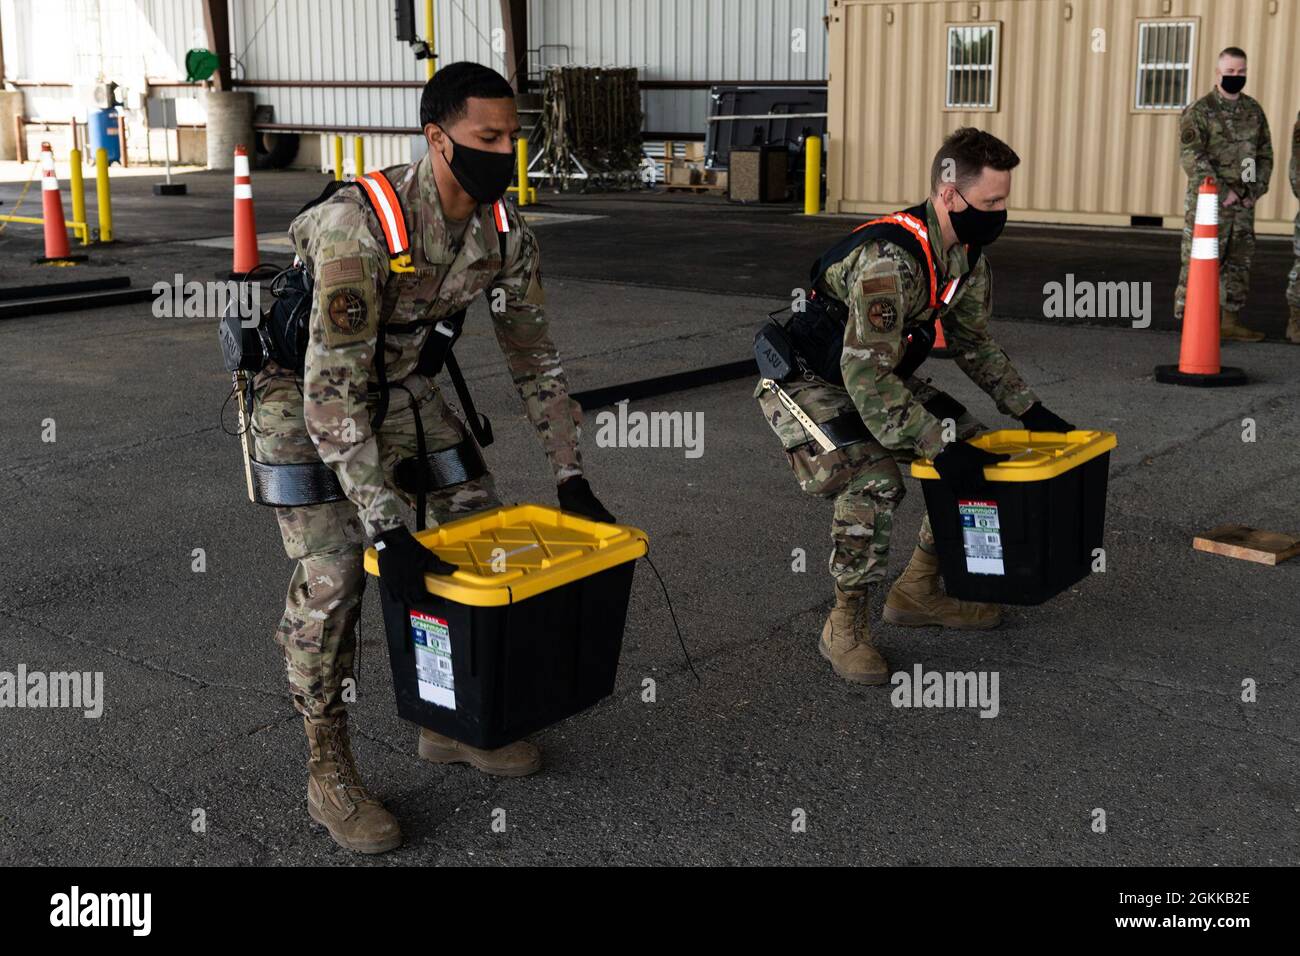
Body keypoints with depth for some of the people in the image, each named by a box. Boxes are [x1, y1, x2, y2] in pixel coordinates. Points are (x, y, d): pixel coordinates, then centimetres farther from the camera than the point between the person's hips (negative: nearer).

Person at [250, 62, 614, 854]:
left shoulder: (505, 231, -14)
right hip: (303, 392, -7)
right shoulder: (362, 228, -36)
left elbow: (535, 356, -2)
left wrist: (572, 478, -4)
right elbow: (332, 392, -37)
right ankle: (330, 773, 4)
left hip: (402, 385, 7)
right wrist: (388, 530, -41)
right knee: (332, 575, -14)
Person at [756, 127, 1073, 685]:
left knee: (978, 452, 3)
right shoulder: (889, 261, -33)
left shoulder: (968, 254, -4)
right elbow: (866, 377, -35)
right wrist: (939, 447, -35)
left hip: (879, 375, 9)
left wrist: (1030, 411, 6)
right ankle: (845, 626, -13)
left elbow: (974, 344, 11)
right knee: (874, 480, -32)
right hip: (805, 381, -9)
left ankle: (916, 592, 15)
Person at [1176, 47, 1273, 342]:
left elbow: (1265, 154, 14)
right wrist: (1223, 192, -18)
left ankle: (1230, 322, 16)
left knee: (1239, 263, 9)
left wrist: (1255, 190, -1)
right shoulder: (1198, 112, -7)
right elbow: (1192, 157, -15)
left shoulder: (1253, 110, 11)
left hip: (1243, 204, 6)